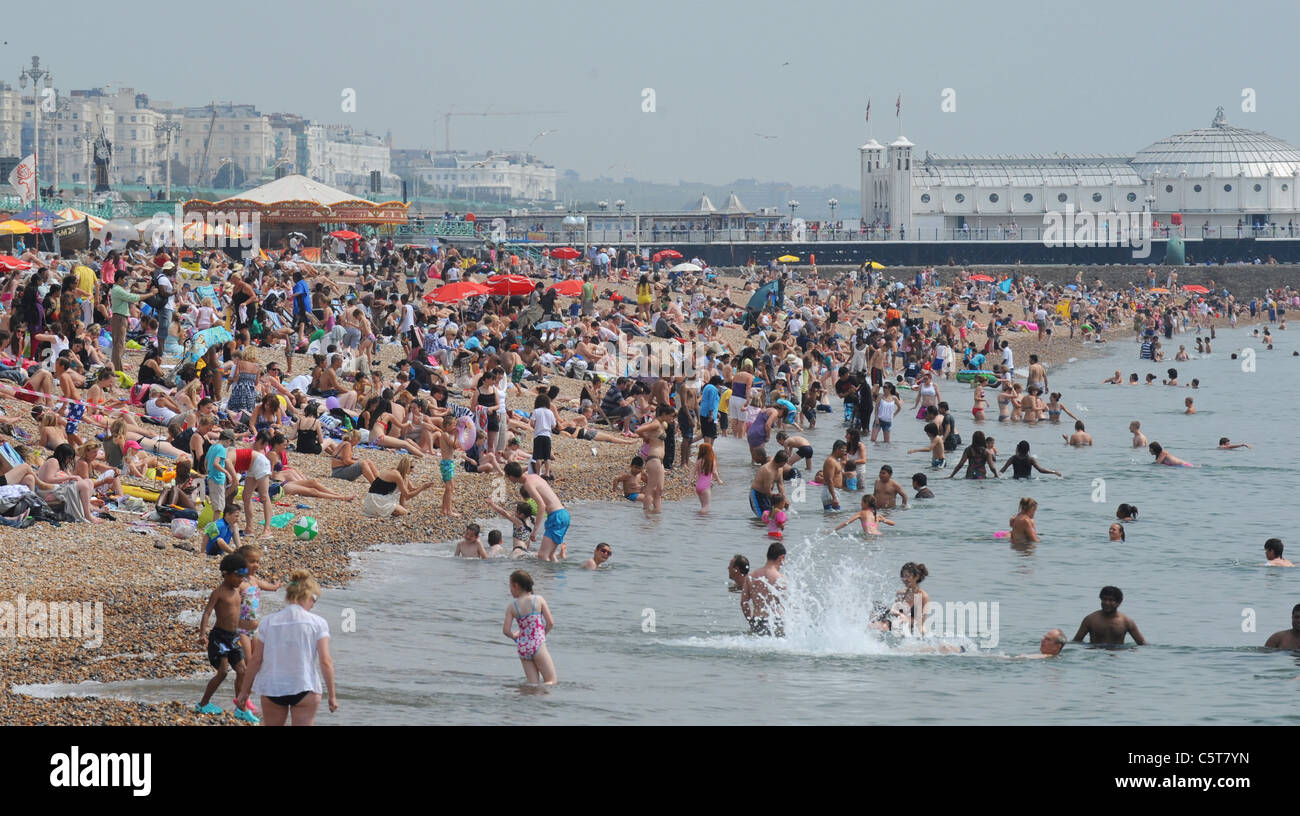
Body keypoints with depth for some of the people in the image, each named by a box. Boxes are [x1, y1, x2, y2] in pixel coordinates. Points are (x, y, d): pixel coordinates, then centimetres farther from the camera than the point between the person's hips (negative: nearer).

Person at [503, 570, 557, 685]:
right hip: (538, 645, -3)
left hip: (522, 648, 3)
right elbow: (550, 622, -4)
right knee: (552, 682, 0)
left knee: (534, 685, 11)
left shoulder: (512, 606, 2)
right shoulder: (539, 600, -1)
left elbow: (506, 630, -3)